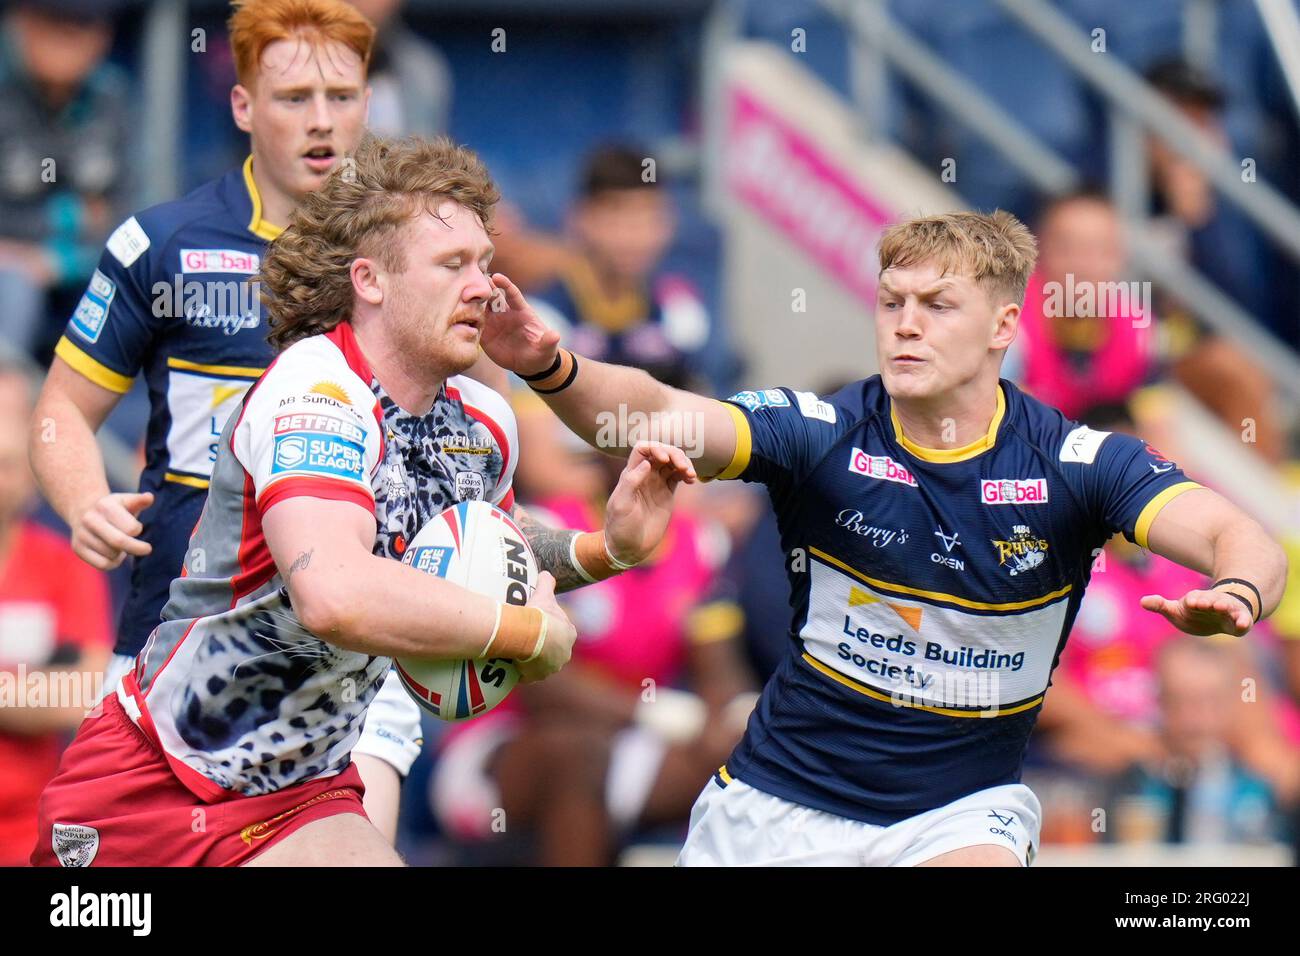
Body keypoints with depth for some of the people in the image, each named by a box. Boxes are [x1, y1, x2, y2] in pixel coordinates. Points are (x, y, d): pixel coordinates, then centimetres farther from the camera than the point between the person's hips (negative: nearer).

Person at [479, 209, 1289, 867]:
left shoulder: (1072, 462, -13)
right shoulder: (823, 434, -12)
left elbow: (1241, 539, -24)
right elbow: (651, 413, -25)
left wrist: (1235, 597, -48)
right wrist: (551, 368, -46)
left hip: (965, 805, -1)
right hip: (781, 803, 1)